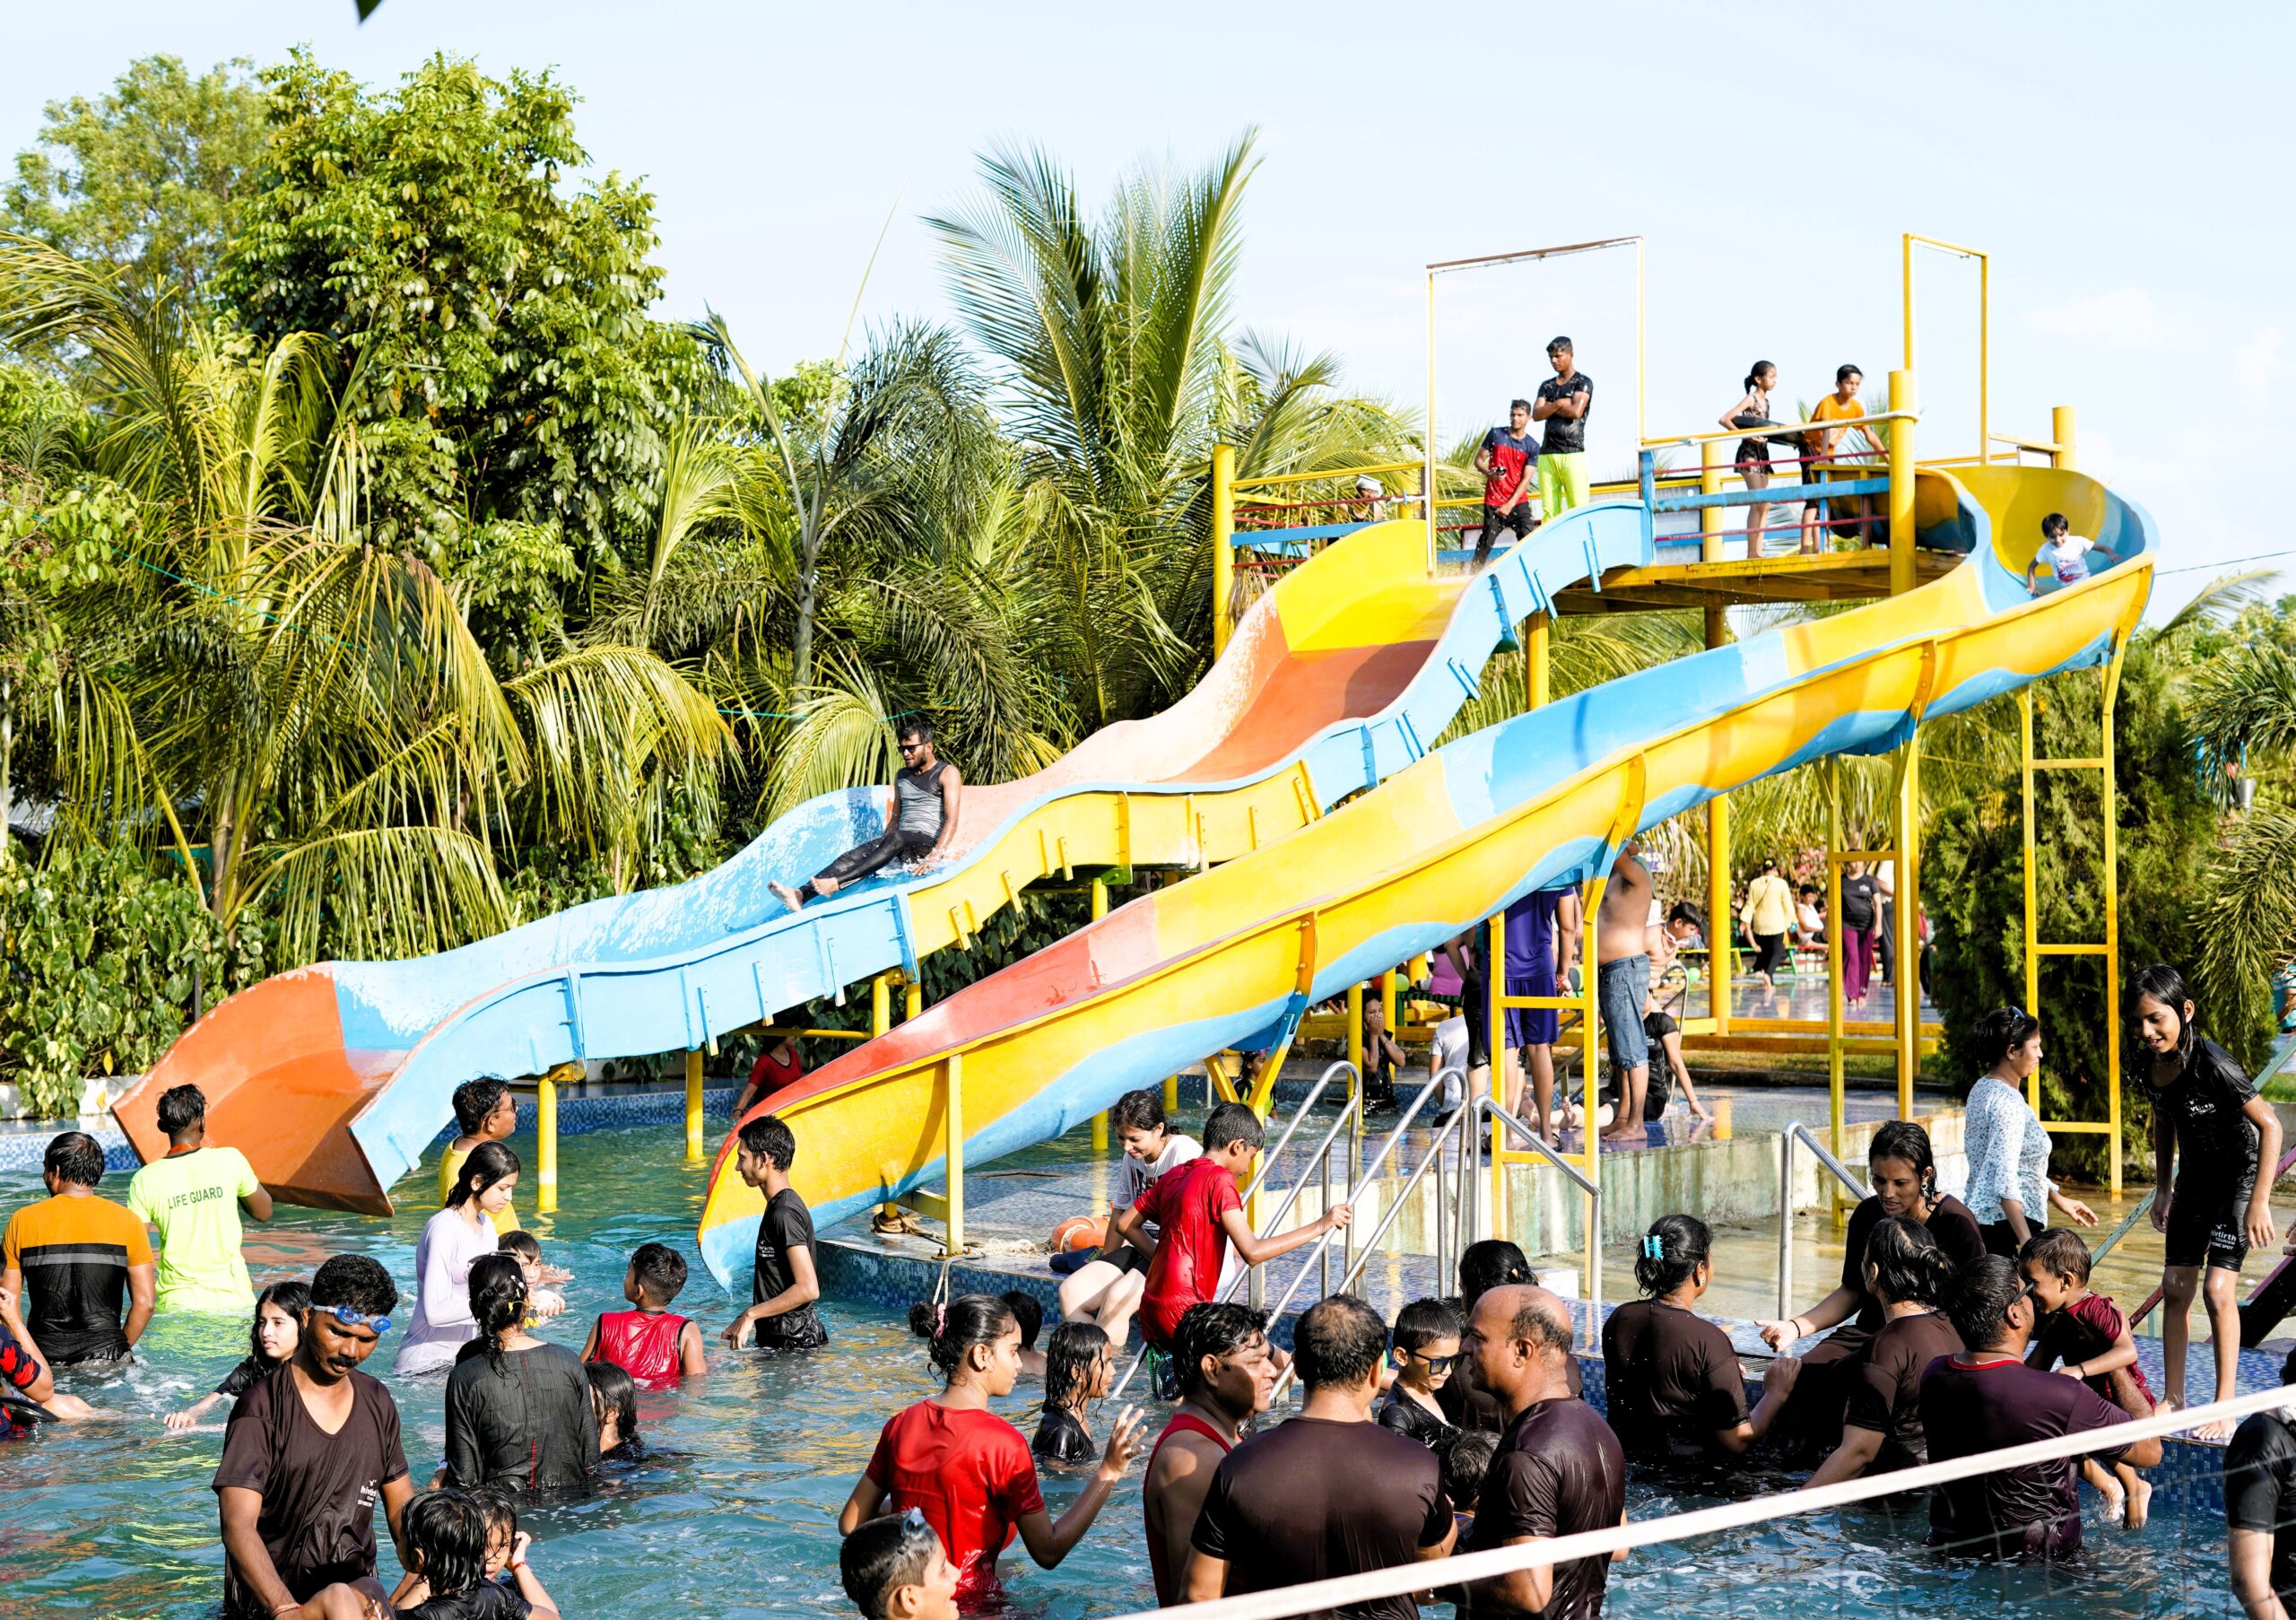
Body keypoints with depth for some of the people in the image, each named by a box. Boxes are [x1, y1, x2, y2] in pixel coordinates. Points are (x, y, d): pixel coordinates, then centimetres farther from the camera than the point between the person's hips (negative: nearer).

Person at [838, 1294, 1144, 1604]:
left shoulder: (901, 1425, 0)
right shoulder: (1001, 1441, -17)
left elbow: (850, 1524, 6)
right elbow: (1048, 1552, -14)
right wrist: (1108, 1472, -14)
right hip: (966, 1603, -7)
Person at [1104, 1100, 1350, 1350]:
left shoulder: (1173, 1177, 14)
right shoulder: (1219, 1179, -10)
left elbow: (1125, 1224, 23)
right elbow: (1252, 1252, -17)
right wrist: (1319, 1226, -13)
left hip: (1152, 1311, 9)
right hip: (1182, 1313, -9)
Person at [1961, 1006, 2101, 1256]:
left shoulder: (1982, 1089, 13)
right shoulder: (2008, 1102, -17)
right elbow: (2004, 1178, -26)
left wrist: (2058, 1200, 26)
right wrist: (2026, 1242, -31)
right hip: (2006, 1224, -10)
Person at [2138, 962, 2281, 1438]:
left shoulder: (2212, 1063, -29)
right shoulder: (2147, 1063, -7)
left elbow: (2270, 1125, -24)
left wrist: (2259, 1202, -25)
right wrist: (2162, 1189, 15)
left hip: (2238, 1177, -7)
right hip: (2193, 1179, 7)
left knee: (2219, 1290, -13)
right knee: (2175, 1288, 6)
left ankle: (2224, 1411, -5)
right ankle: (2172, 1399, 17)